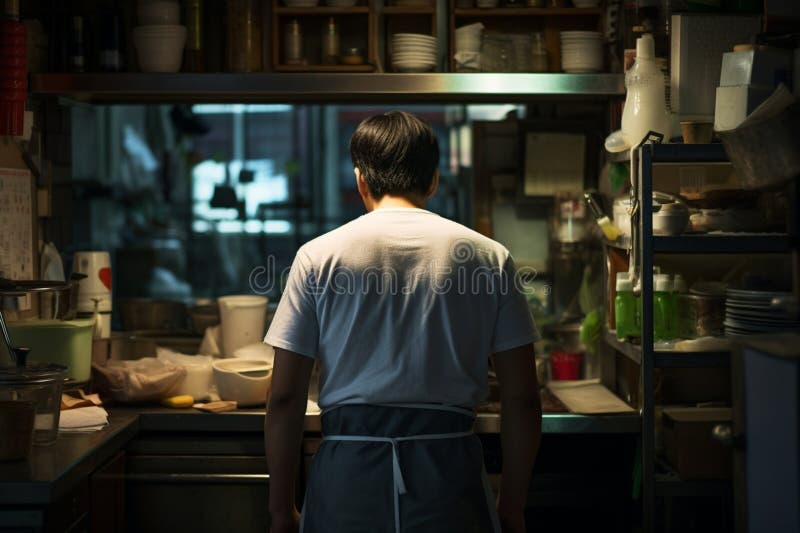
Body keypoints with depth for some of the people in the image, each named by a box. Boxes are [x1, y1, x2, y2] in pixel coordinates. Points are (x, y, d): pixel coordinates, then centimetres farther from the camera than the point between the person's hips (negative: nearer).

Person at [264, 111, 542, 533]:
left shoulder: (318, 255, 2)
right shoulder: (488, 256, 4)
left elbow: (284, 399, 0)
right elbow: (521, 399, 3)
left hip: (349, 471, 0)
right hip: (448, 464, 0)